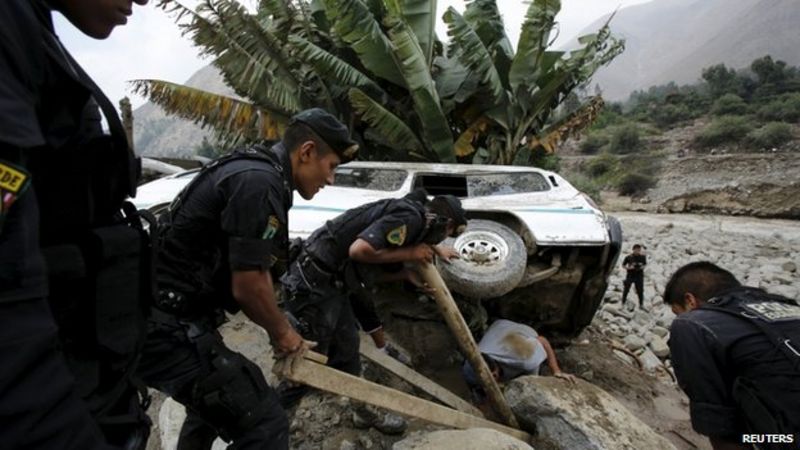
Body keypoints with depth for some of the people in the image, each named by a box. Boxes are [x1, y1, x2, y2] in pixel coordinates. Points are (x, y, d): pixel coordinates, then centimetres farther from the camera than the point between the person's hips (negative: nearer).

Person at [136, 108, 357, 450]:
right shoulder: (259, 181, -20)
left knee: (214, 400, 33)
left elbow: (252, 273, 17)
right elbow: (247, 286, -20)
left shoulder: (253, 170, 12)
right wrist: (282, 332, -2)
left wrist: (279, 332, 18)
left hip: (156, 317, 11)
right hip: (166, 326, -11)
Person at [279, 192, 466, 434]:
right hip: (312, 284, -10)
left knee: (346, 351, 20)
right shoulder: (410, 217, -16)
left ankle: (363, 411, 37)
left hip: (332, 282, 10)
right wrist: (409, 254, -17)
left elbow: (370, 270, 16)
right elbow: (360, 250, -30)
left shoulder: (409, 218, 13)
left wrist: (407, 274, 4)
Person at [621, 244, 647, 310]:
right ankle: (623, 303, 17)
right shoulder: (628, 257, -7)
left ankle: (641, 305, 17)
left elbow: (645, 264, 14)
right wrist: (628, 268, -17)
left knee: (640, 291, 5)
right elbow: (623, 265, 1)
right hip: (630, 275, -2)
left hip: (639, 276, 2)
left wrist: (643, 267, -8)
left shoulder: (642, 257, 0)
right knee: (626, 290, 4)